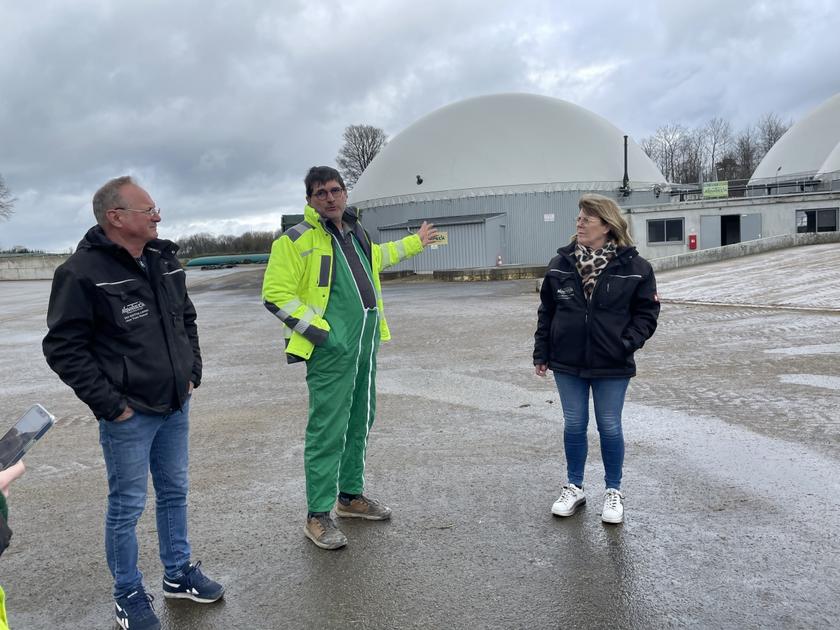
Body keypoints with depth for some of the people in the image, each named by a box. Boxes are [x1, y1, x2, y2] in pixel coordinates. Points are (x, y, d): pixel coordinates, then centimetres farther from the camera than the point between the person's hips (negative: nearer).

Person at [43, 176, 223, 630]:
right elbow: (64, 348, -14)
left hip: (176, 406, 7)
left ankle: (178, 574, 37)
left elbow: (187, 319, 18)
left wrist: (192, 372, 10)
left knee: (174, 493, 18)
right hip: (128, 416, -6)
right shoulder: (83, 272, -16)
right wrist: (109, 404, -15)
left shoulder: (165, 260, 5)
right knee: (127, 506, 7)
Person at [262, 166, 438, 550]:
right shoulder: (296, 240, -9)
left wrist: (415, 242, 43)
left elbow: (377, 258, 35)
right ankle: (318, 516, 7)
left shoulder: (355, 233, 14)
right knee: (327, 432, -5)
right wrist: (314, 327, -16)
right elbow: (275, 294, -12)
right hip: (330, 350, -8)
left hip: (366, 345, 8)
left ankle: (351, 495, 33)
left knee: (359, 424, 17)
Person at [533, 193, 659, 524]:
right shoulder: (560, 264, -1)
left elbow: (647, 311, -2)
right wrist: (541, 352, 5)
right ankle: (574, 487, 28)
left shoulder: (633, 267, -7)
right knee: (574, 426, 11)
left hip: (612, 366, -2)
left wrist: (627, 343, -15)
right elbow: (546, 311, 6)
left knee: (610, 427, 7)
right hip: (567, 363, 2)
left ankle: (613, 491, 26)